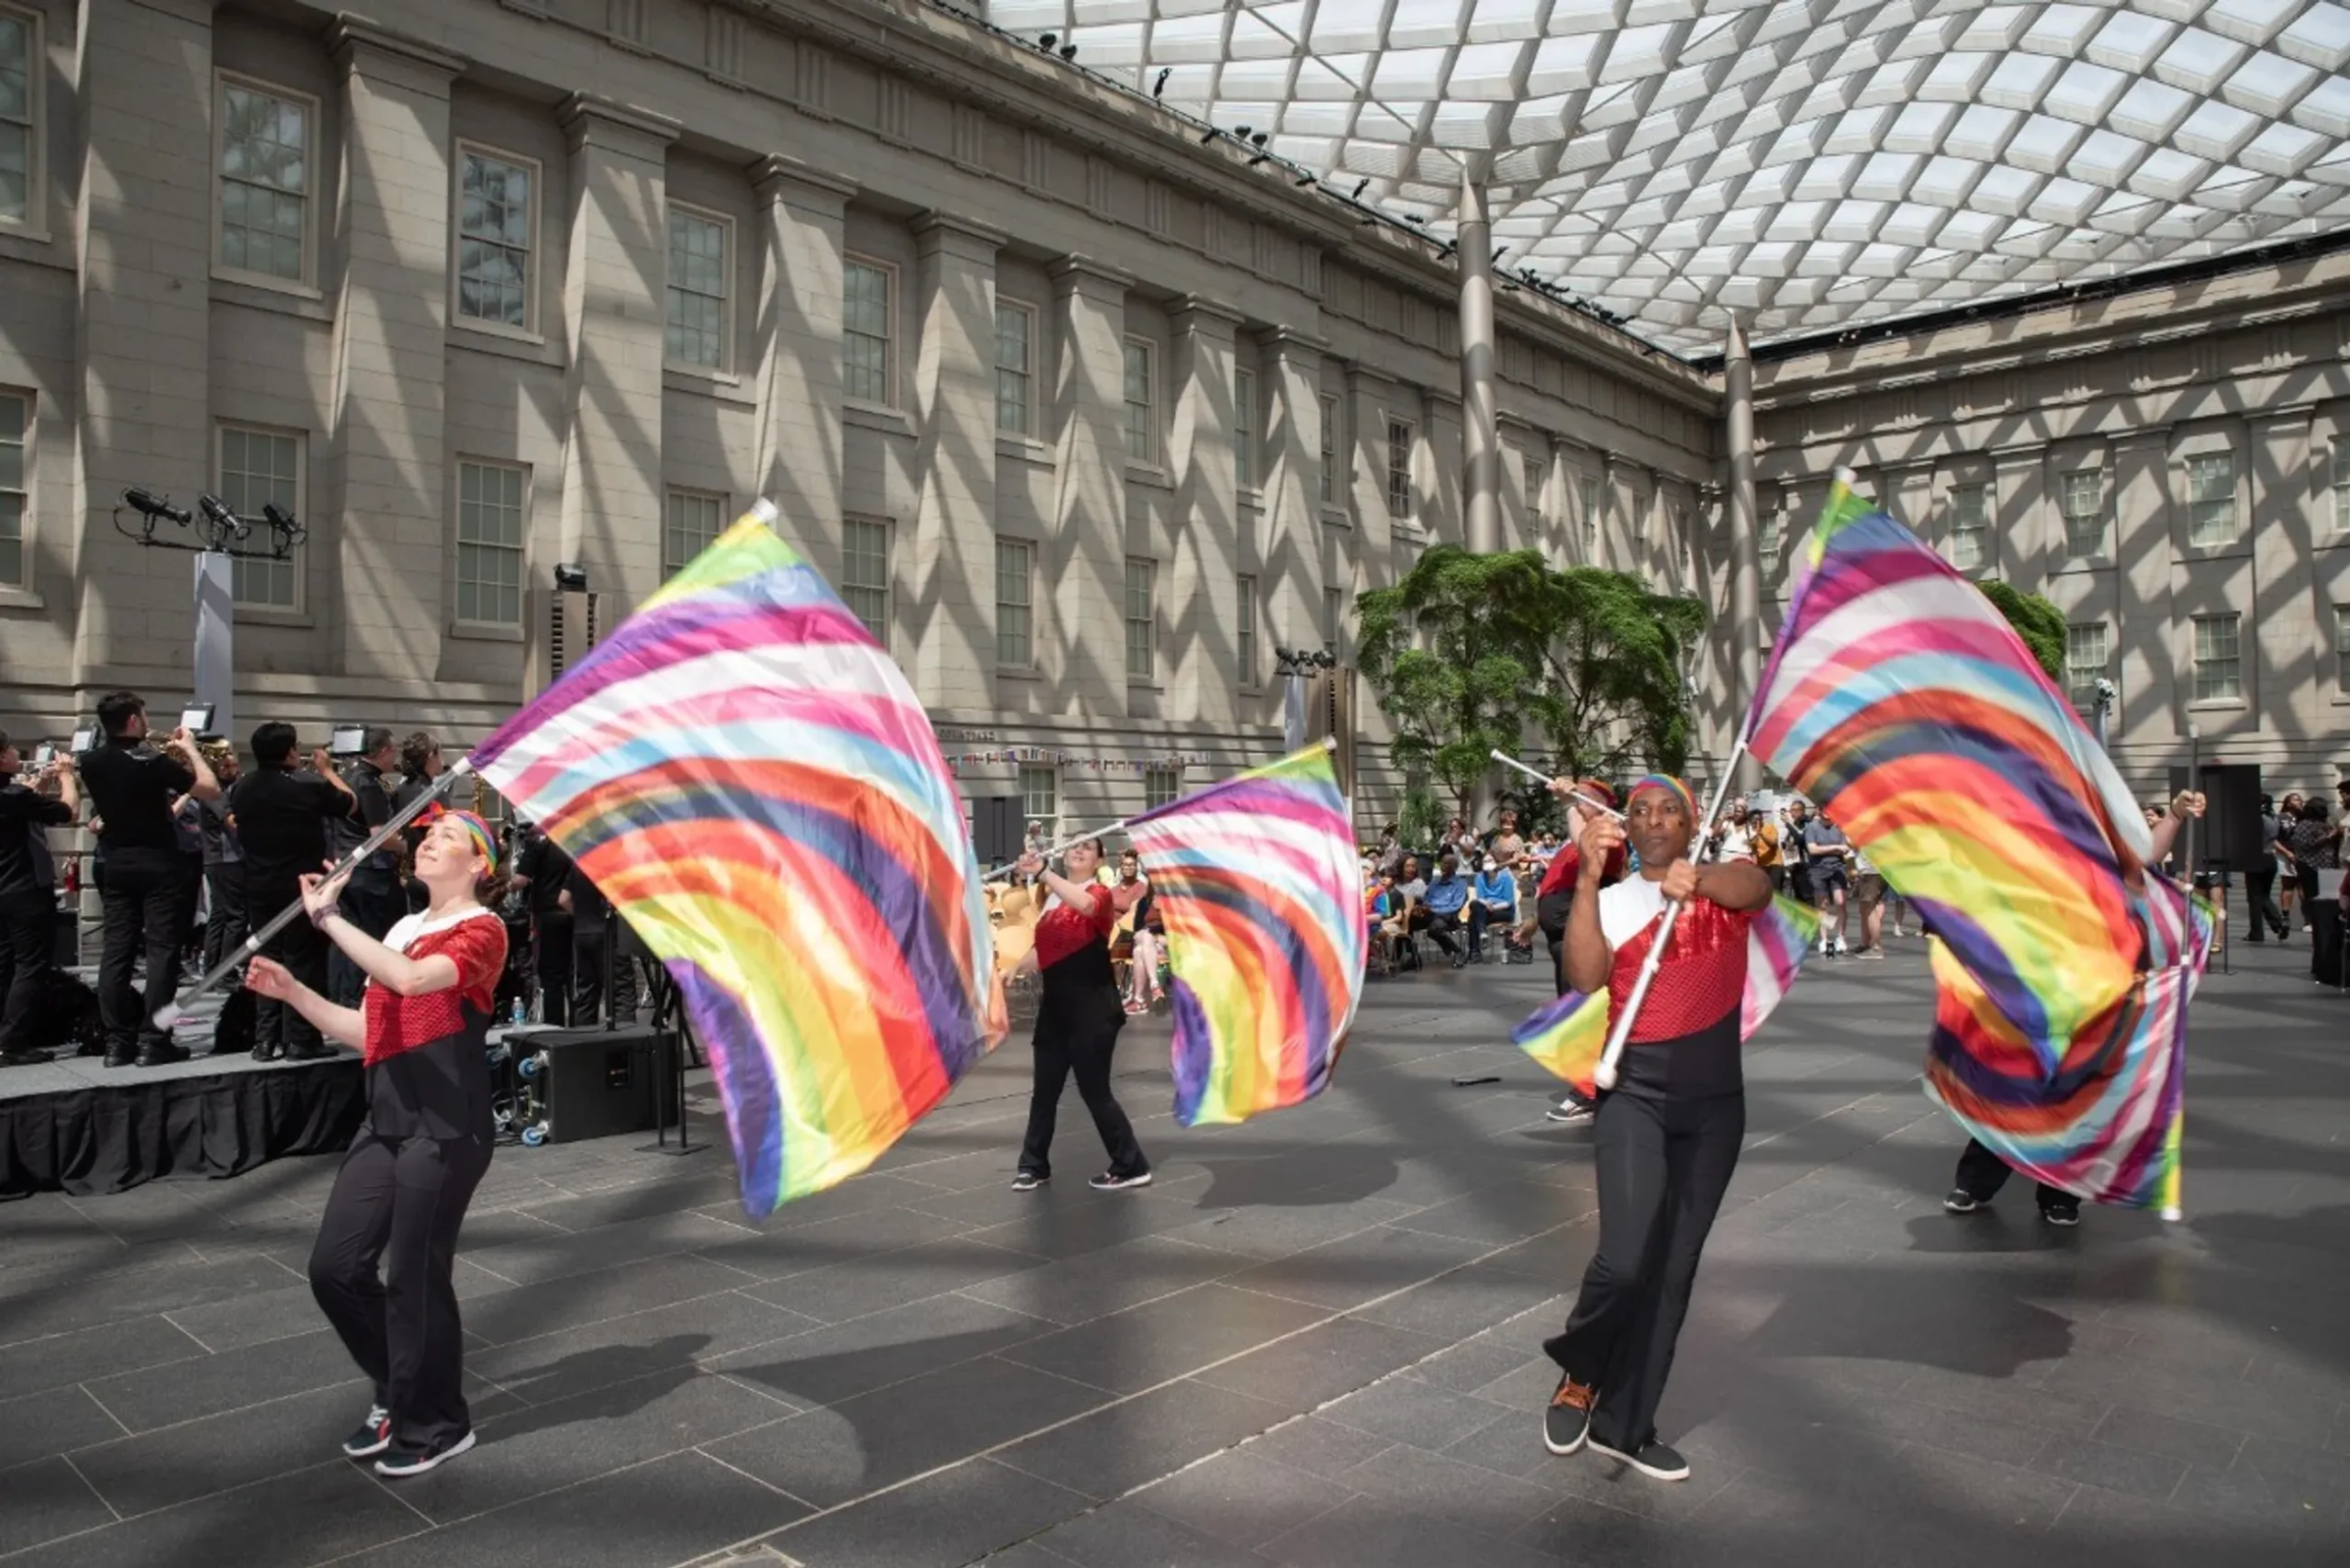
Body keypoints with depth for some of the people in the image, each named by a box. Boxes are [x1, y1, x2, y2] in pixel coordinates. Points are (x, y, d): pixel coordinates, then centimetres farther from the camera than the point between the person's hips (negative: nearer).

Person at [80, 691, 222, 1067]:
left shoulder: (91, 764, 3)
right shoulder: (152, 762, -16)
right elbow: (212, 791, -12)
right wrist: (190, 749, -2)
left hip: (116, 865, 6)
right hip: (159, 865, -6)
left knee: (116, 950, 6)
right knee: (161, 949, -2)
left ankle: (117, 1041, 8)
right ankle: (152, 1041, -4)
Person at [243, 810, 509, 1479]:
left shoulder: (481, 929, -8)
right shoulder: (402, 930, 17)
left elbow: (411, 978, -27)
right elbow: (368, 1031, 18)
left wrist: (327, 915, -21)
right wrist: (292, 992, 7)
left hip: (446, 1126, -8)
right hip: (386, 1119, 8)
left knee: (415, 1277, 0)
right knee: (335, 1267, 8)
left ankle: (437, 1425, 21)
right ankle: (398, 1393, 30)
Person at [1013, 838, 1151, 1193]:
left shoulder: (1100, 893, -9)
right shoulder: (1052, 895, 11)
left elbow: (1084, 904, -34)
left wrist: (1042, 872, -36)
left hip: (1092, 1009, -6)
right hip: (1055, 1006, 7)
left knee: (1094, 1090, -3)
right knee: (1044, 1088, 11)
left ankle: (1132, 1167, 10)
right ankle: (1034, 1165, 24)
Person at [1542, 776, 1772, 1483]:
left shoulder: (1725, 880, 3)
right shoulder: (1611, 900, -1)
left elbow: (1756, 885, -23)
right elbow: (1585, 978, -19)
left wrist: (1696, 880, -45)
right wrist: (1587, 877, -30)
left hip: (1714, 1102, 3)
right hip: (1635, 1093, -2)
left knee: (1674, 1269, 10)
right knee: (1626, 1257, -17)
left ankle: (1623, 1425, 25)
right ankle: (1579, 1371, 13)